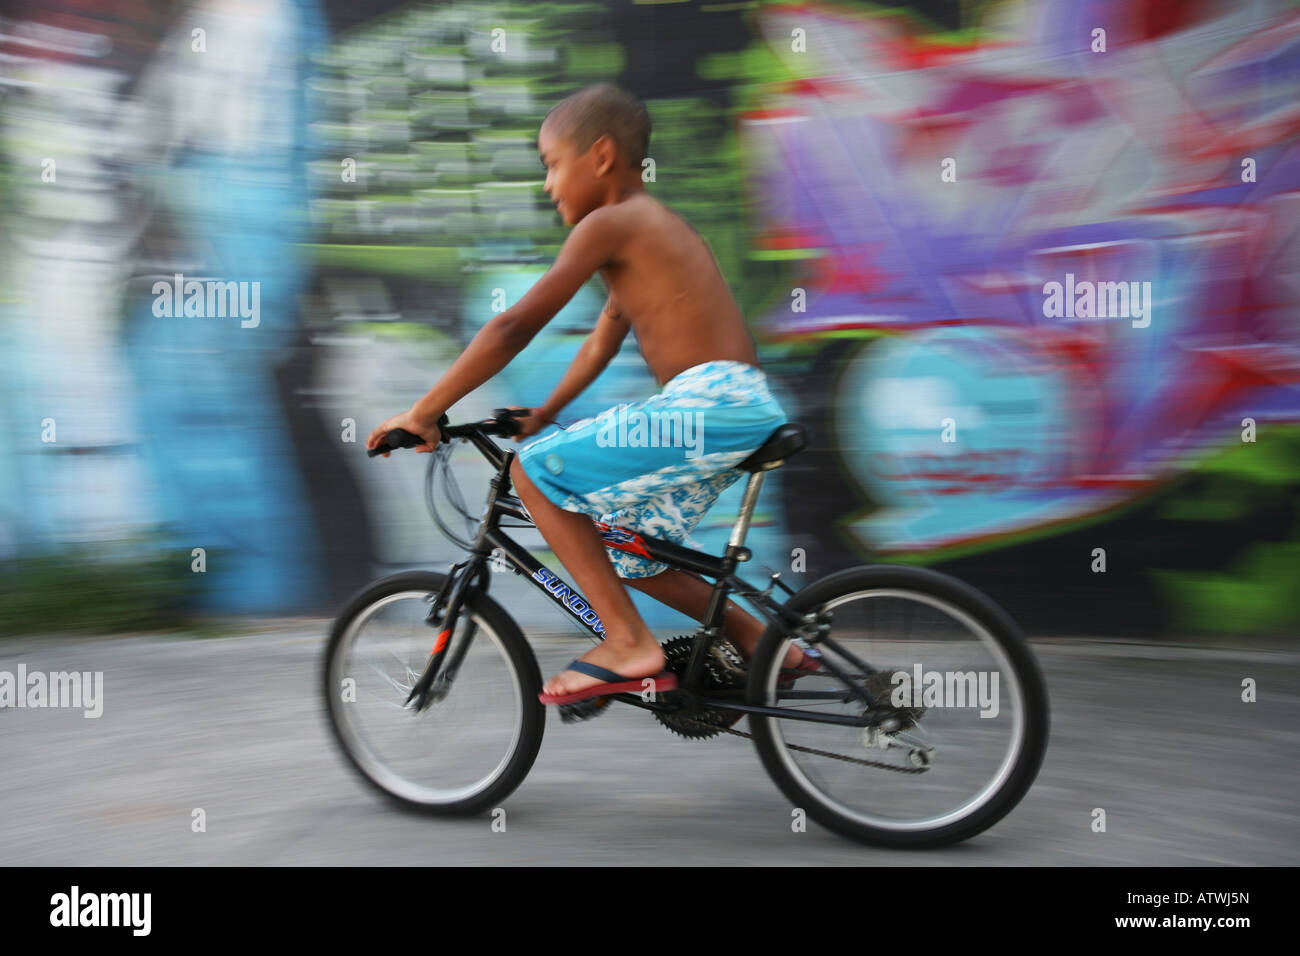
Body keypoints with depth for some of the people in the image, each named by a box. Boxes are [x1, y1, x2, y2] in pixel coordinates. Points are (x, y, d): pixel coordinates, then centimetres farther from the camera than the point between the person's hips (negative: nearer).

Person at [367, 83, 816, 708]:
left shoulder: (608, 224, -6)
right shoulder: (654, 225, 24)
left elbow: (514, 327, -11)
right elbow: (601, 344, 30)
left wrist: (423, 413, -5)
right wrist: (542, 415, 29)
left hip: (706, 402, -10)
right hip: (747, 407, 10)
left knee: (533, 470, -2)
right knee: (625, 555, 20)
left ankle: (629, 642, -2)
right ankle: (759, 642, 22)